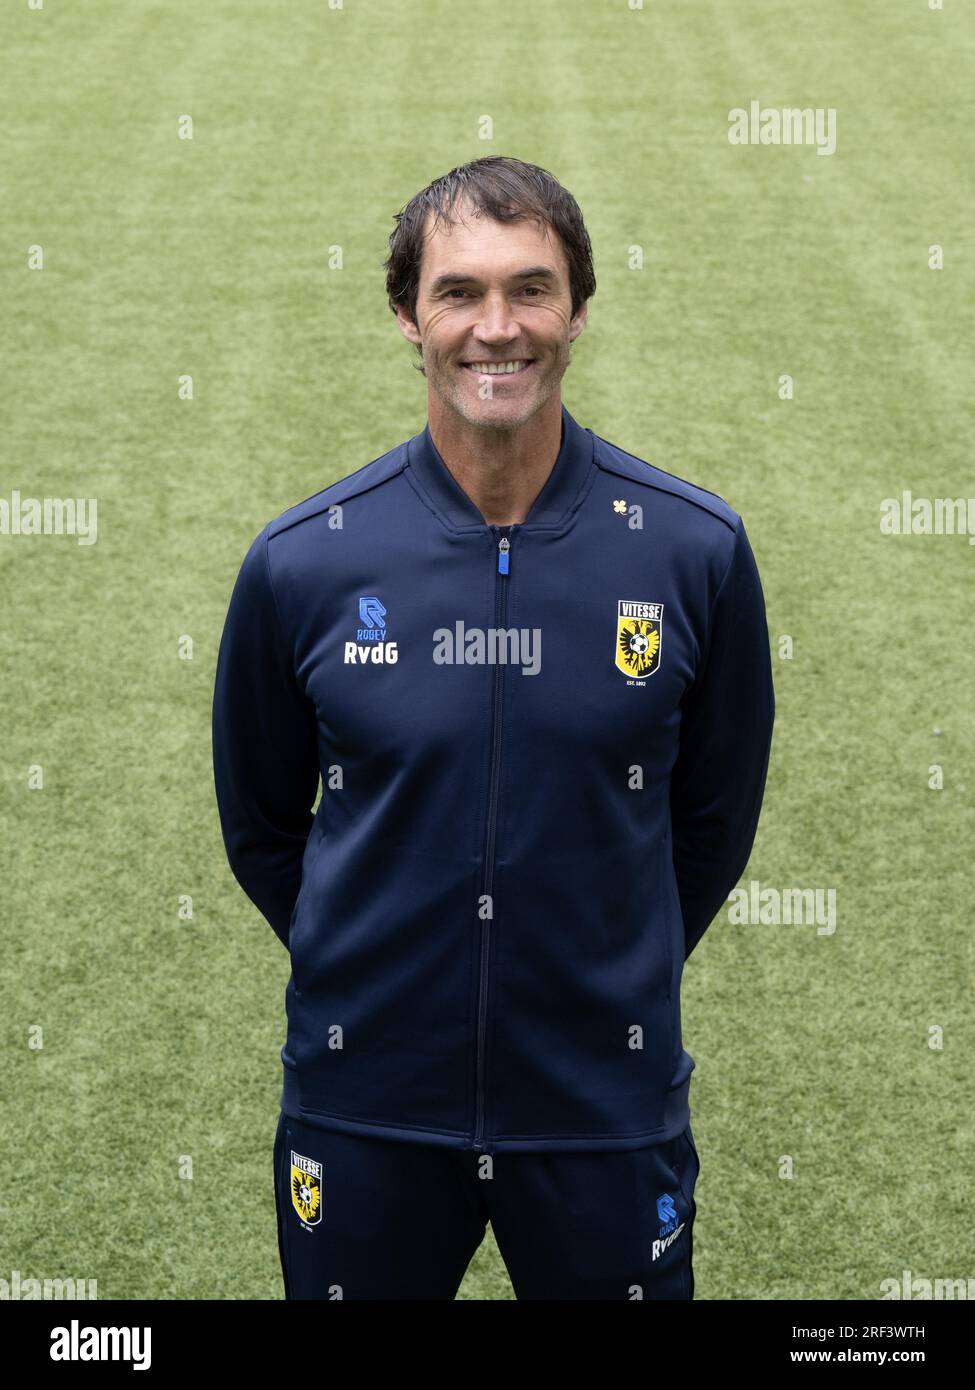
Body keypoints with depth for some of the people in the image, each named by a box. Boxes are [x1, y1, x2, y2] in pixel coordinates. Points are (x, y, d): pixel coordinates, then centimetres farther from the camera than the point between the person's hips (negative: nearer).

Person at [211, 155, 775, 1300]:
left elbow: (715, 815, 5)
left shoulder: (696, 550, -8)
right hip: (364, 1108, 1)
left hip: (608, 1112, 0)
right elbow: (260, 825, 6)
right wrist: (369, 973, 8)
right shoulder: (300, 562, -8)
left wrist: (611, 984, 9)